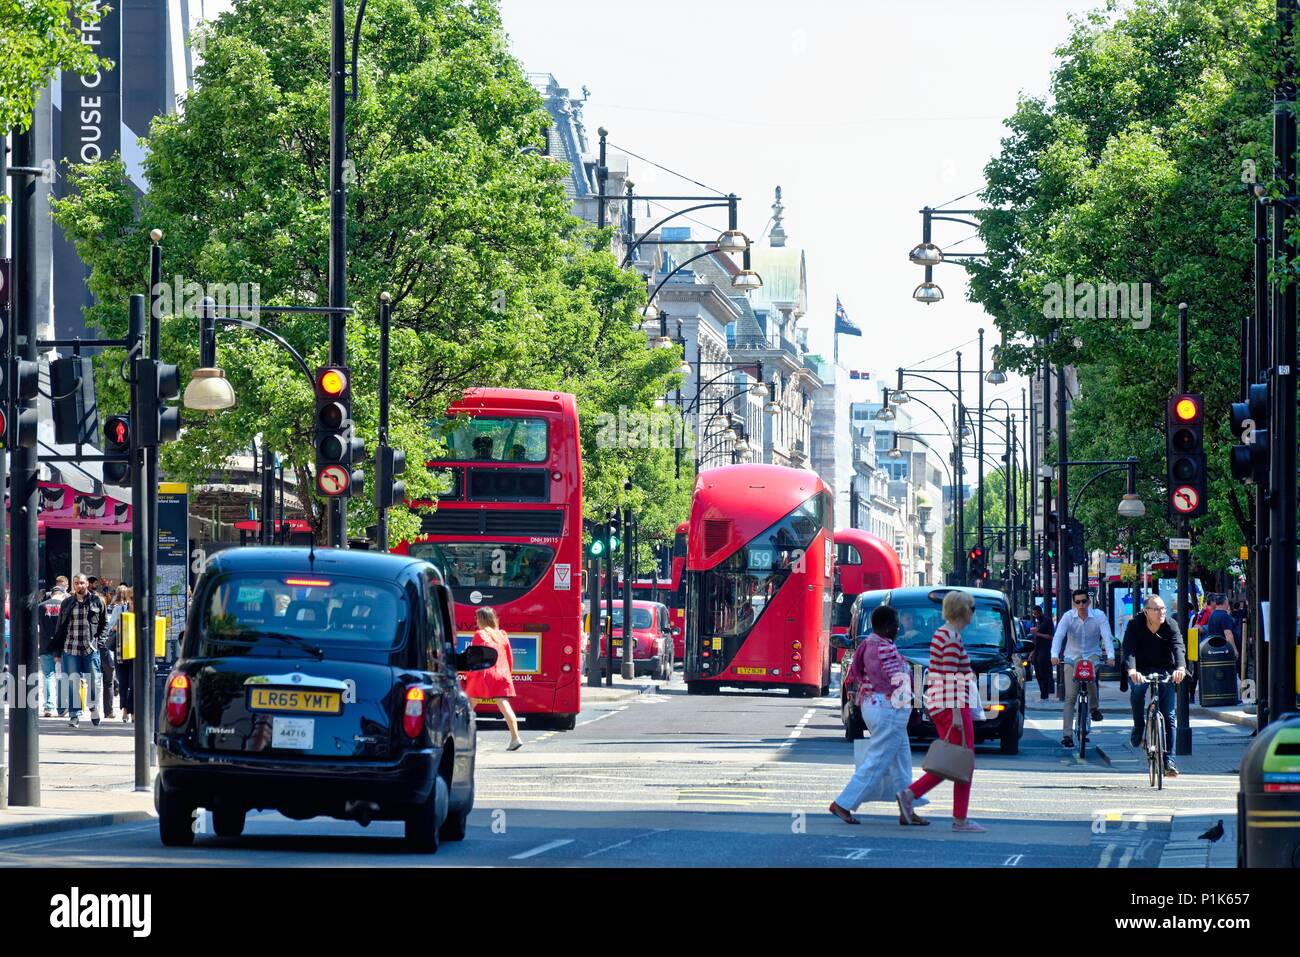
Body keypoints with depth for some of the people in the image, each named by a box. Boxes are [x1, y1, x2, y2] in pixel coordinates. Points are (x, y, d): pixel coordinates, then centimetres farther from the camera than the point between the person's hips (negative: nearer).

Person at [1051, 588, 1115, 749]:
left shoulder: (1099, 616, -9)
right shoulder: (1068, 617, -8)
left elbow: (1107, 637, -17)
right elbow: (1058, 636, -19)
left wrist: (1110, 656, -33)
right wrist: (1054, 655, -36)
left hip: (1092, 655, -1)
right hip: (1072, 657, 1)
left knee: (1090, 675, -35)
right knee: (1070, 697, -7)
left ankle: (1095, 707, -10)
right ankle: (1067, 734, -5)